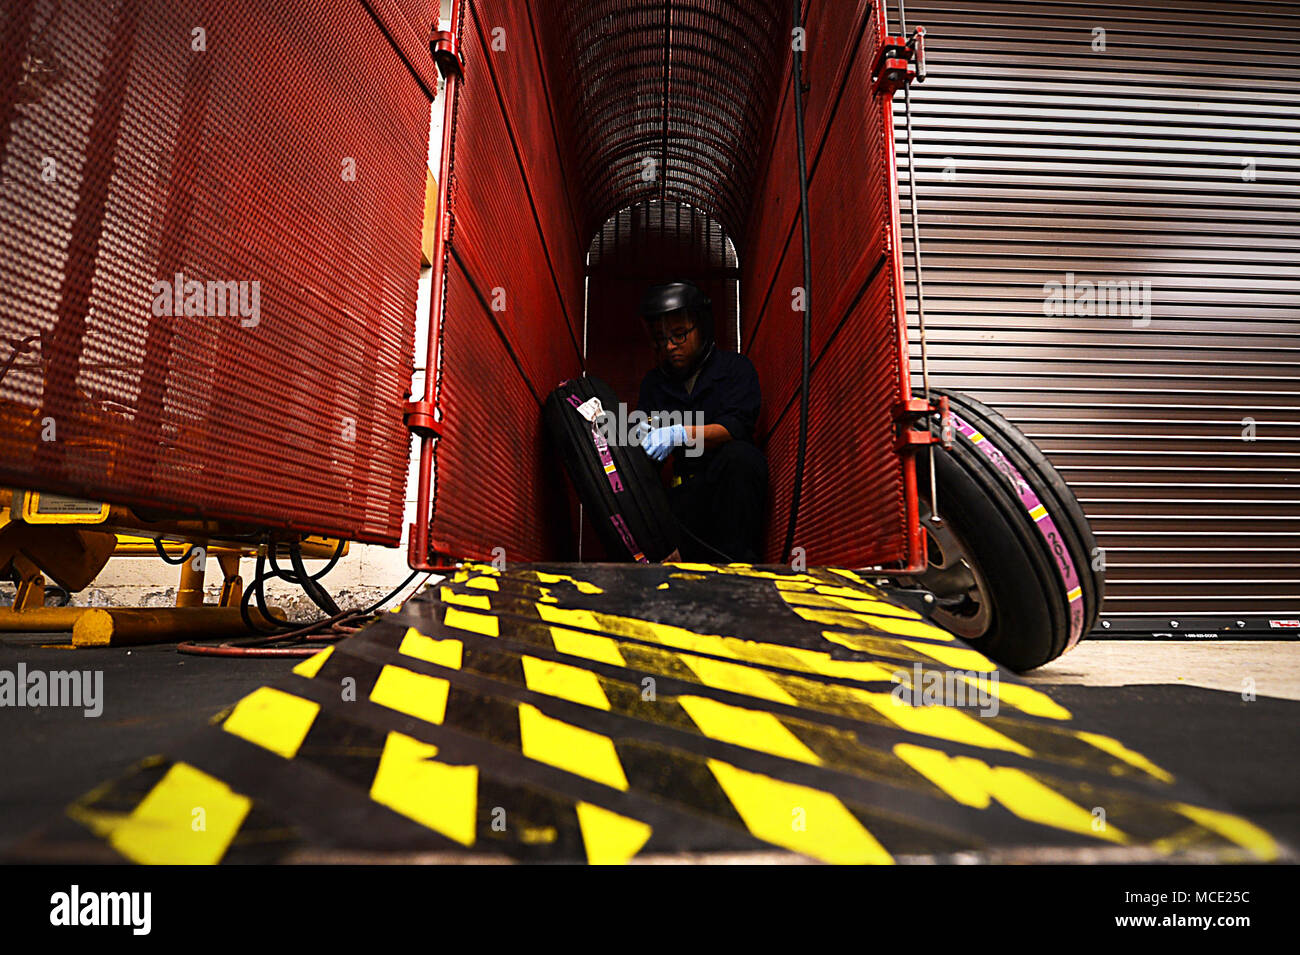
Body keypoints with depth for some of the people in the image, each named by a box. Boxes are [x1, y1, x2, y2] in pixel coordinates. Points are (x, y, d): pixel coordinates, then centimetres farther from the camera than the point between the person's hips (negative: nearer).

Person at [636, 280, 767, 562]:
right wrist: (642, 436, -14)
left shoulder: (735, 367, 4)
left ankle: (736, 562, -28)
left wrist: (680, 434, -27)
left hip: (733, 482, -1)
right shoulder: (653, 381, 16)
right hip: (683, 491, 1)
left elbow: (734, 428, -11)